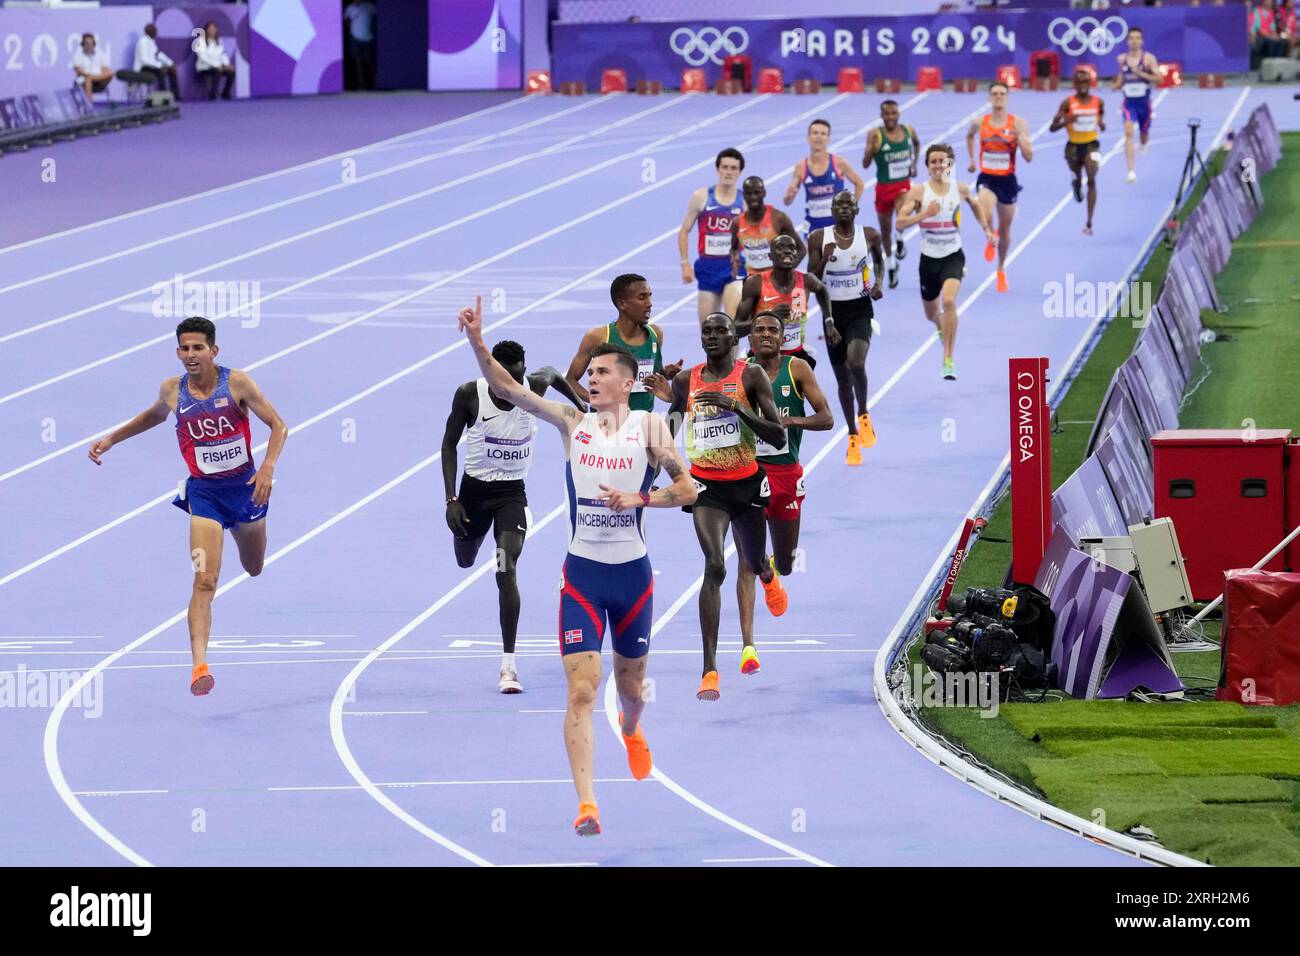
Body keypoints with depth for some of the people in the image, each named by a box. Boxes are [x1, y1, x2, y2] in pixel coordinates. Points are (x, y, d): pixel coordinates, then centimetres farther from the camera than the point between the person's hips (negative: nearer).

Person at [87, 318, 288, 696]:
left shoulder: (236, 383, -13)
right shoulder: (172, 390, -5)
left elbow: (278, 425, -9)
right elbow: (154, 415, 20)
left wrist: (268, 467, -24)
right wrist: (111, 439, 17)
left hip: (245, 486, 1)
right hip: (204, 492, -1)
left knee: (255, 570, 25)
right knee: (205, 581, -19)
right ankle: (199, 664, -27)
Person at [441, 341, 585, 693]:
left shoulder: (533, 388, -15)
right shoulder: (469, 395, -18)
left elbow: (552, 374, 11)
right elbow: (449, 444, -8)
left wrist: (580, 404, 18)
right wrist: (451, 499, -14)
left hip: (513, 492, -1)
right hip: (474, 488, 1)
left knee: (506, 571, -18)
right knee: (464, 560, 24)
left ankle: (508, 663, -17)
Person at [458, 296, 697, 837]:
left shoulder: (649, 427, -2)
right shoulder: (572, 423, 1)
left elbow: (688, 489, -5)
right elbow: (506, 389, -7)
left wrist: (639, 498, -20)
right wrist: (477, 342, -21)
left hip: (633, 574, 0)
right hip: (582, 573, 0)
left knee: (630, 682, 20)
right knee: (581, 691, -13)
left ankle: (631, 731, 56)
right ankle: (586, 803, -18)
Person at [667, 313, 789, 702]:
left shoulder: (752, 376, -8)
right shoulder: (685, 380, 0)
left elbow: (779, 438, -14)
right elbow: (673, 422, 20)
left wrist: (735, 407, -23)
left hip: (746, 483, 0)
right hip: (706, 484, 0)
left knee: (753, 562, 20)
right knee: (714, 566, -20)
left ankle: (769, 577, 64)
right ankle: (710, 670, -24)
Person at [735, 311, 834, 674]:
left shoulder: (797, 369, -1)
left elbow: (826, 419, -4)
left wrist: (792, 420, -21)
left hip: (787, 472, 2)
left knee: (785, 566, 15)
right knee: (747, 561, -13)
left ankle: (774, 565, 55)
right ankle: (748, 645, -17)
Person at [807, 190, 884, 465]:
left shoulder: (870, 236, -3)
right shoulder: (819, 239, -4)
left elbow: (879, 260, 19)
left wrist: (878, 283, 1)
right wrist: (824, 259, -22)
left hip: (860, 310, -2)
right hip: (833, 311, 2)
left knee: (856, 362, -28)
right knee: (842, 378, 10)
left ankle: (863, 415, -3)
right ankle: (853, 436, 25)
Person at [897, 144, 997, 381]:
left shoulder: (960, 189, -2)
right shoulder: (918, 192, -8)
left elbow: (975, 205, 21)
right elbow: (900, 222, -15)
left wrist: (987, 229, 13)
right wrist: (924, 213, -28)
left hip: (953, 256, -1)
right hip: (929, 257, 1)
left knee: (949, 300, -27)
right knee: (931, 313, 17)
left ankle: (948, 360, -23)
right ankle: (941, 327, 58)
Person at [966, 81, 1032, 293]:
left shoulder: (1017, 123, -6)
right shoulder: (980, 122, -2)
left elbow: (1029, 157, -8)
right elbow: (969, 136, 23)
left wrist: (1020, 137, -22)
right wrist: (972, 159, 17)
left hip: (1007, 180, 0)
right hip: (987, 178, 0)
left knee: (1005, 229, 12)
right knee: (985, 216, -29)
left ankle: (1001, 270, 34)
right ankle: (990, 240, 7)